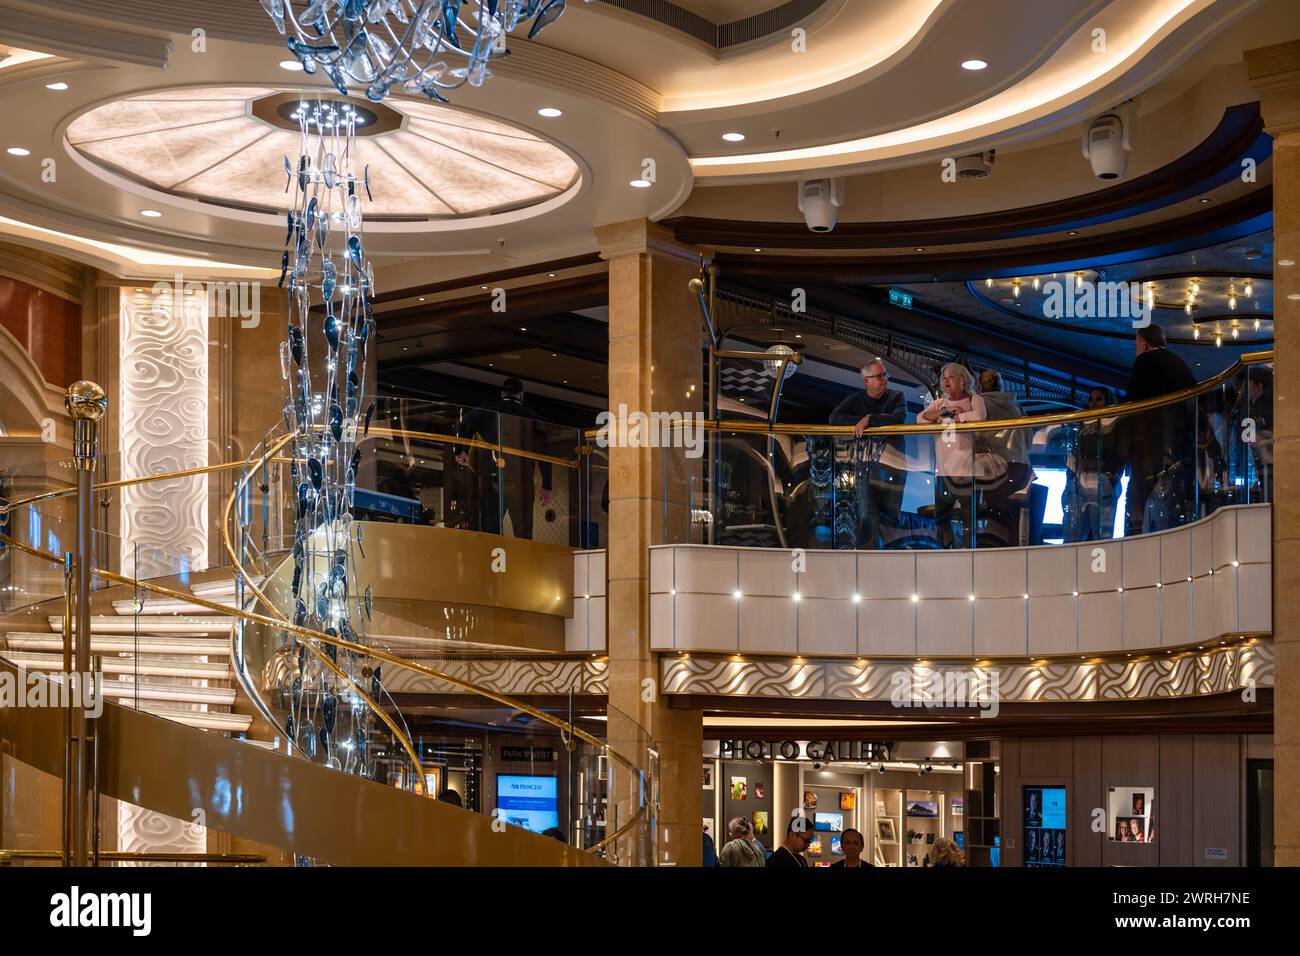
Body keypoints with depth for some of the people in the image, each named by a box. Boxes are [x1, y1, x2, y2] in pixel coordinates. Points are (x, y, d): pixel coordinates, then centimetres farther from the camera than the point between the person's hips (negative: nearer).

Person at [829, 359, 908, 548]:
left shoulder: (896, 396, 5)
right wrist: (861, 421, -13)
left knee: (890, 518, 6)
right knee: (867, 519, -11)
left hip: (893, 466, 0)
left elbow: (899, 417, -15)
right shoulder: (855, 400, 10)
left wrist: (869, 420, -18)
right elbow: (834, 418, -4)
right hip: (867, 467, 0)